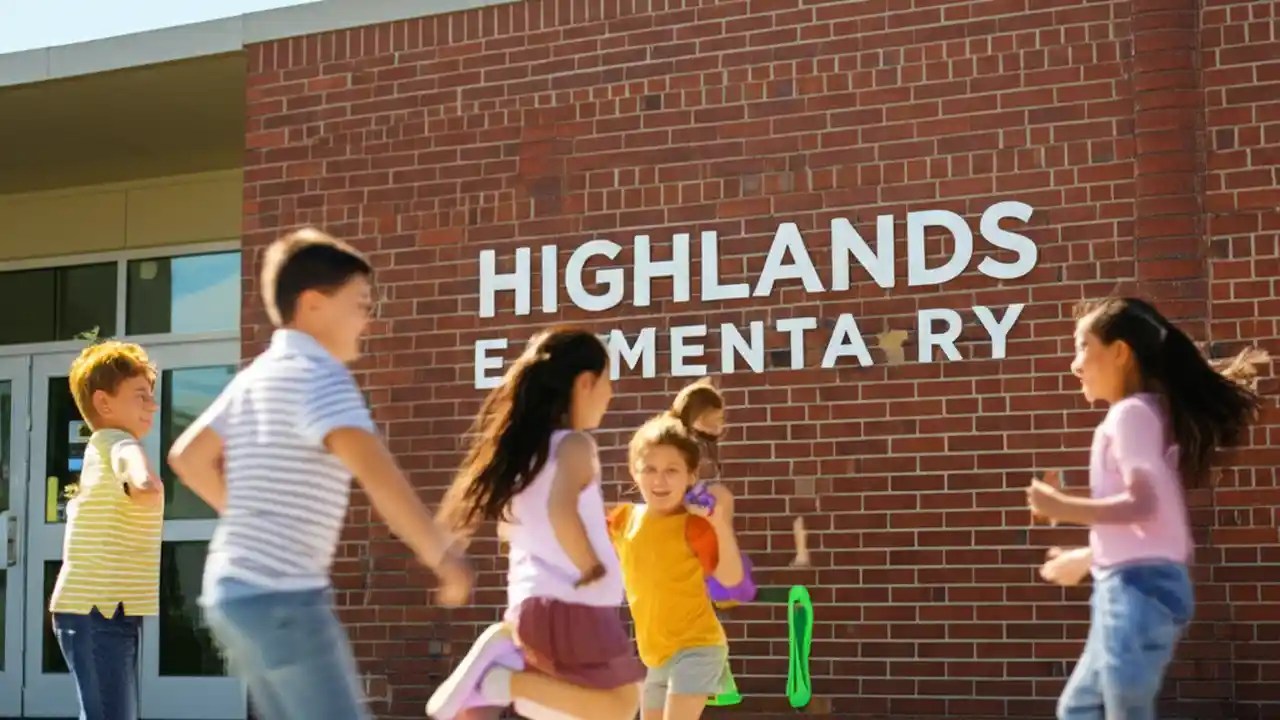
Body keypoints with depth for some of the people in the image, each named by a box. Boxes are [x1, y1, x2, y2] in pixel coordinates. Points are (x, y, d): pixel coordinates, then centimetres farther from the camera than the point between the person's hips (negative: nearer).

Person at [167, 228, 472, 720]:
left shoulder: (254, 377, 14)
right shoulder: (320, 375, -14)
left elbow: (189, 457, 24)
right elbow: (376, 472, -28)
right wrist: (442, 555, -26)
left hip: (237, 587, 10)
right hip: (281, 596, -10)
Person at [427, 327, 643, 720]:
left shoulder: (525, 446, 13)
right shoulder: (575, 445, -11)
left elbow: (507, 526, 22)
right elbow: (561, 509, -29)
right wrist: (591, 572, -18)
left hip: (530, 602, 8)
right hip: (573, 603, -8)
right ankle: (499, 680, -11)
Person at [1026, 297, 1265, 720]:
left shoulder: (1130, 414, -10)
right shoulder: (1149, 413, 20)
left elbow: (1142, 505, -22)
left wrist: (1061, 507, -14)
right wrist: (1086, 558, 30)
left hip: (1138, 586, -10)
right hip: (1135, 585, 10)